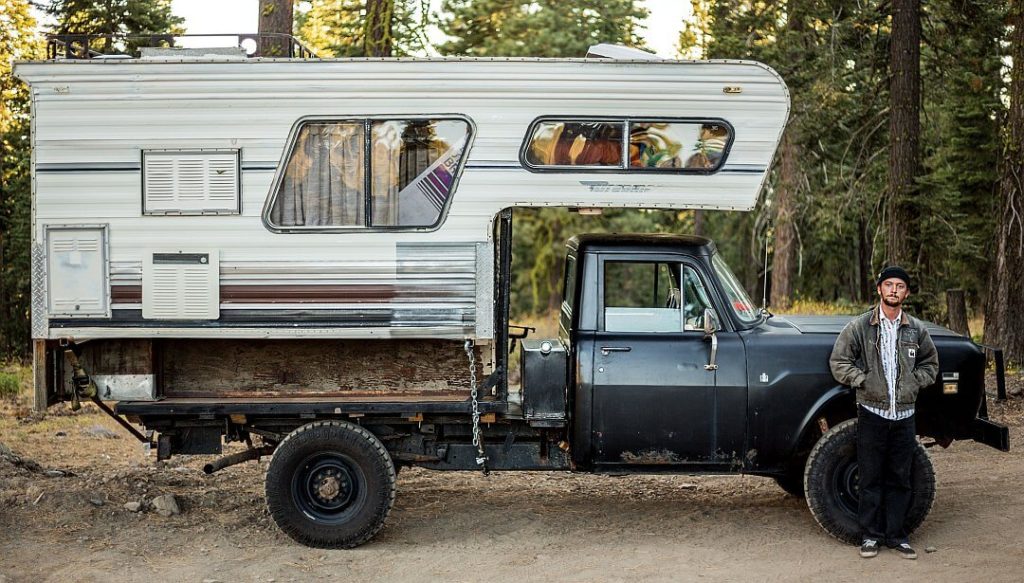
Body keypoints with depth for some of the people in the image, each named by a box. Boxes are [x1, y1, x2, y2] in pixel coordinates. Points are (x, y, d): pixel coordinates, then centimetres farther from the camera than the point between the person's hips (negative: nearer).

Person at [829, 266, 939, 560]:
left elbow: (930, 363, 18)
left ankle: (896, 535, 18)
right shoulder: (859, 326, -3)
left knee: (900, 479, 8)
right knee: (871, 478, 3)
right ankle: (870, 534, 12)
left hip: (904, 415, 3)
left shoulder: (916, 329, 6)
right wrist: (864, 381, -11)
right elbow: (838, 362, -2)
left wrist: (915, 382, 2)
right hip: (872, 413, -3)